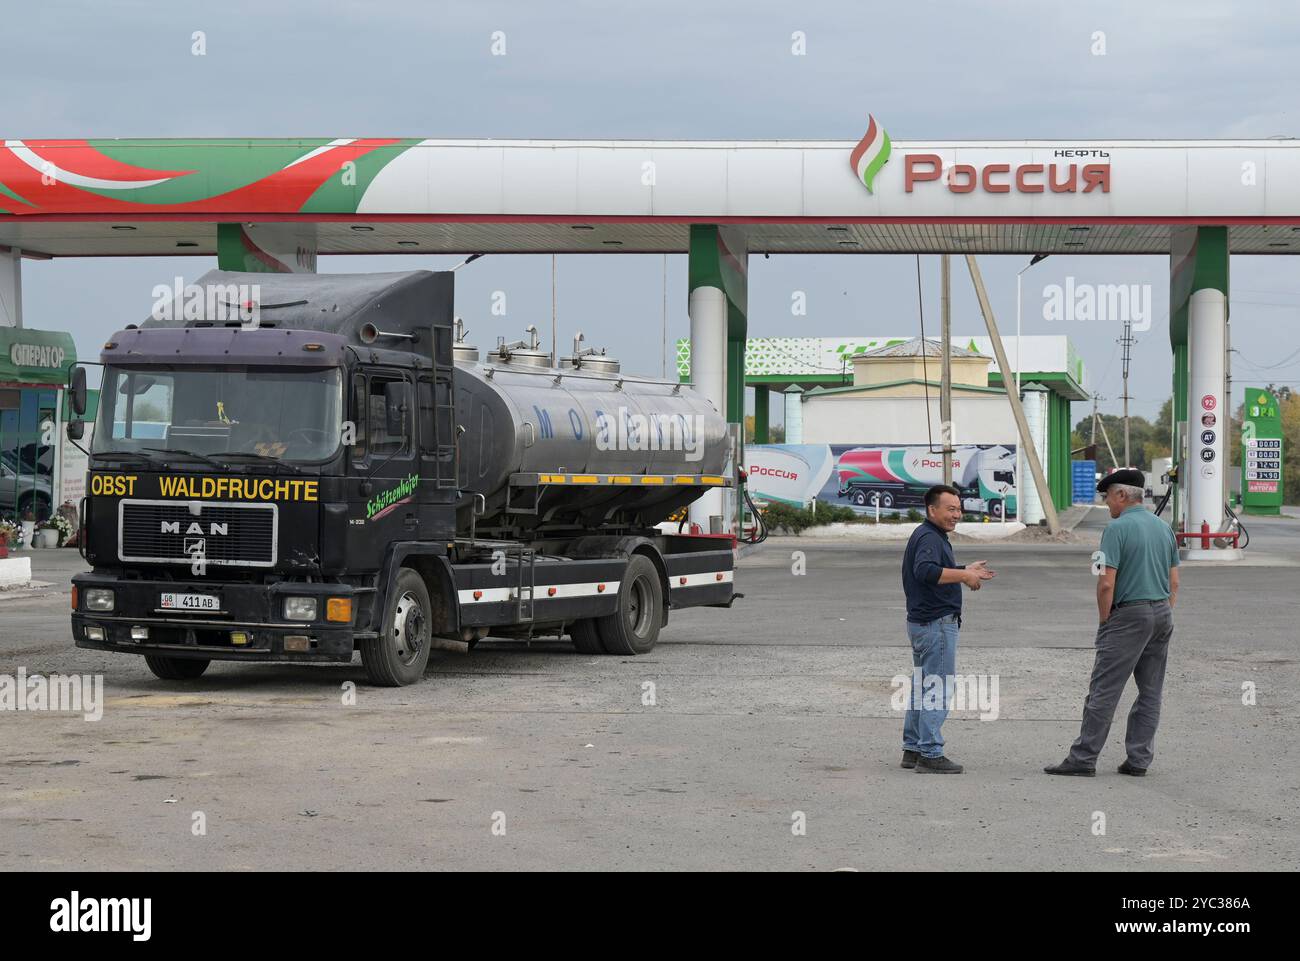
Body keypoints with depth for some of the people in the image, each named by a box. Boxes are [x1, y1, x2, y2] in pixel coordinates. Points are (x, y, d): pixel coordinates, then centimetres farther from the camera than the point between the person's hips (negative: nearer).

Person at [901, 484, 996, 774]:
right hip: (937, 623, -11)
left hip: (921, 622, 11)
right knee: (938, 689, -8)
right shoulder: (928, 538, -17)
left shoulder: (932, 536, 17)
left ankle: (912, 749, 22)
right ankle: (930, 755, -6)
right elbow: (926, 571, -33)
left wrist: (965, 570, 23)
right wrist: (963, 575, -28)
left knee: (921, 687, 16)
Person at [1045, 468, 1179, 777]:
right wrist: (1163, 619, 19)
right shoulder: (1164, 528, 11)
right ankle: (1139, 760, 10)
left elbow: (1107, 583, -16)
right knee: (1151, 691, 10)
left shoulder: (1117, 528, -11)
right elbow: (1174, 583, 14)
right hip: (1162, 613, 7)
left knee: (1104, 689, -5)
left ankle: (1083, 758, -4)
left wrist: (1104, 621, -6)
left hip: (1129, 614, -7)